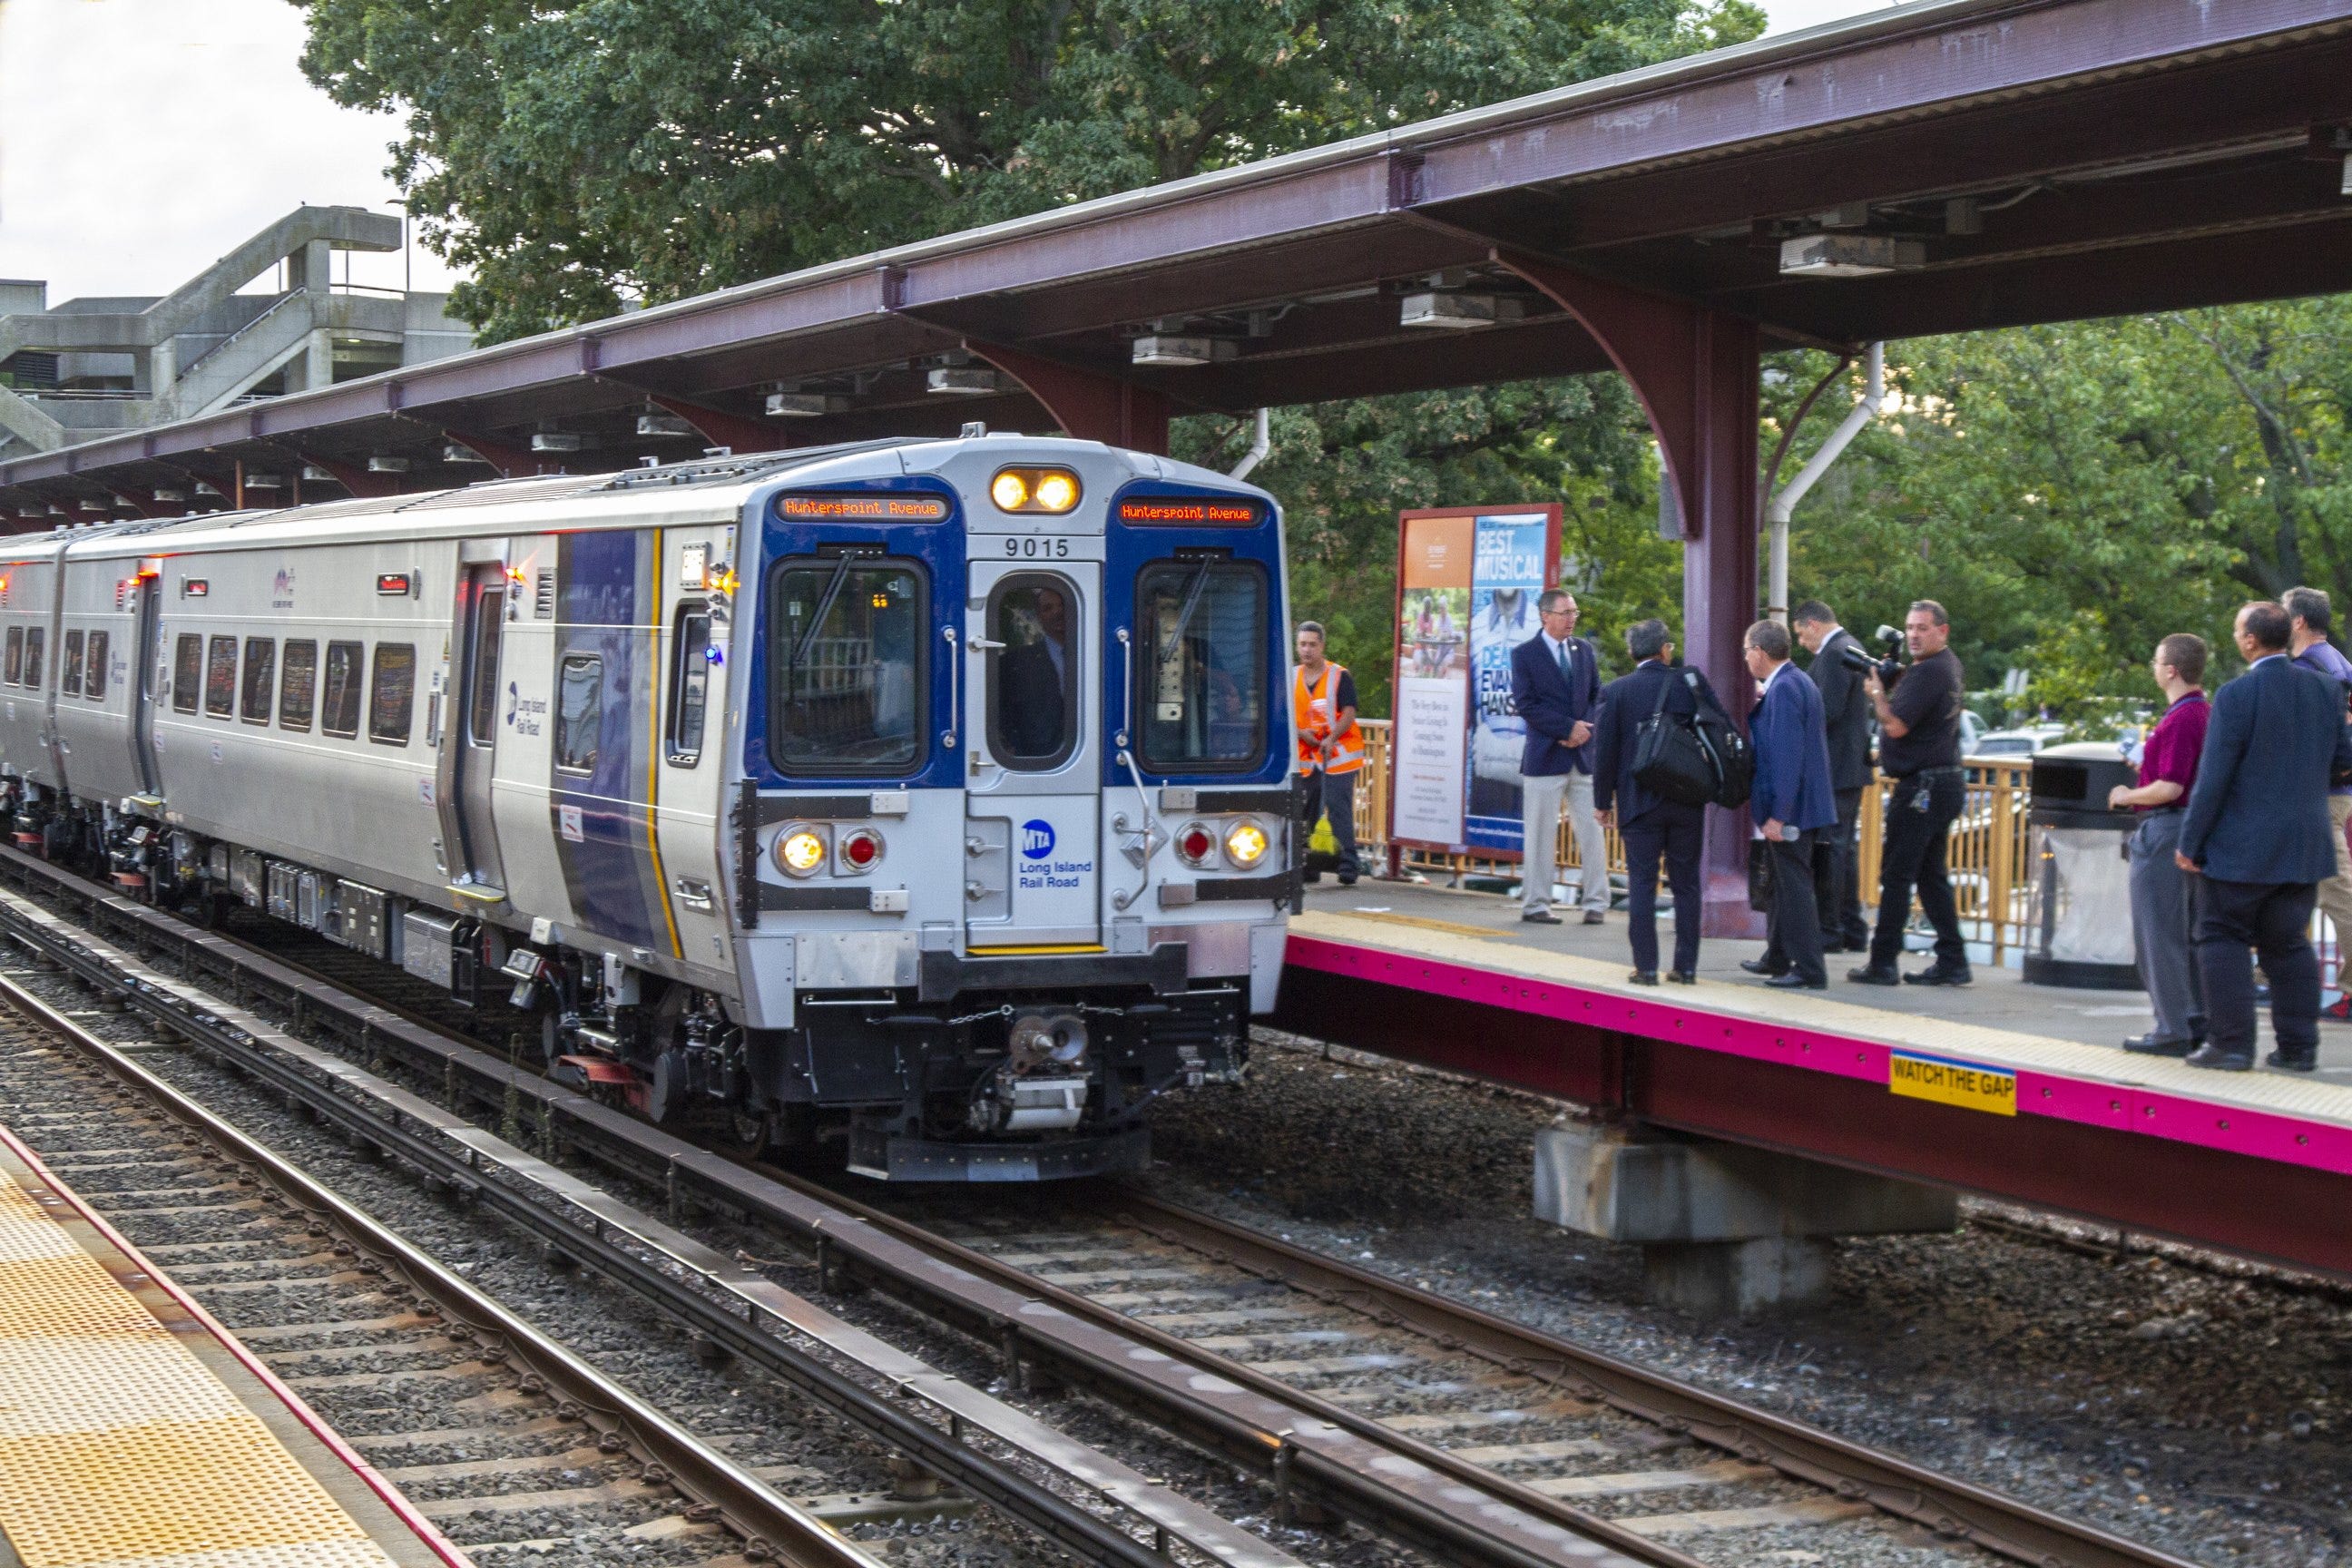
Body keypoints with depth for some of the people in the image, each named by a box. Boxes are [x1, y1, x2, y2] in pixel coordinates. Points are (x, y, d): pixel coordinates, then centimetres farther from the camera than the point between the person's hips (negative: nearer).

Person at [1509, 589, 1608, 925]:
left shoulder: (1585, 650, 12)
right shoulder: (1524, 654, -3)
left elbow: (1598, 695, 13)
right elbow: (1525, 704, -10)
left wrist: (1586, 728, -7)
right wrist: (1569, 727, -15)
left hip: (1585, 754, 4)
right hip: (1545, 756, -4)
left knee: (1593, 831, 3)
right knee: (1540, 835, 0)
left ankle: (1596, 904, 9)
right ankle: (1535, 904, 8)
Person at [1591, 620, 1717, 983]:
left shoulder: (1616, 691, -4)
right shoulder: (1692, 682, -1)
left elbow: (1605, 751, -3)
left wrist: (1603, 801, 6)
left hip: (1639, 803, -2)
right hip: (1689, 803, 2)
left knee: (1642, 885, 2)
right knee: (1686, 884, 9)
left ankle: (1646, 967, 1)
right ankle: (1686, 966, 11)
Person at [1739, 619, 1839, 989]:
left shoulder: (1783, 690, -18)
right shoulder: (1800, 683, 13)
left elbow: (1787, 757, -24)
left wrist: (1777, 815, -24)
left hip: (1790, 806, -10)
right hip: (1803, 804, 10)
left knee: (1794, 887, -5)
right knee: (1783, 884, 20)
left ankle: (1810, 971, -2)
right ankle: (1778, 958, 32)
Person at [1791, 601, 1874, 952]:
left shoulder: (1834, 653, -15)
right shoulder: (1852, 648, 17)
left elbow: (1828, 710, -23)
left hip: (1834, 769, -11)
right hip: (1853, 765, 11)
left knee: (1828, 848, -7)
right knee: (1846, 847, 14)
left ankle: (1829, 932, -5)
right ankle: (1853, 931, 18)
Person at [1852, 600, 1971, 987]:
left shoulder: (1929, 672, -17)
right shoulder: (1948, 664, 16)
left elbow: (1897, 725, -21)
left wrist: (1876, 691, -6)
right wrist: (1887, 681, 9)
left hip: (1922, 786, -10)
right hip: (1945, 782, 10)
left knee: (1896, 875, -6)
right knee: (1930, 874, 13)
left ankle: (1883, 962, -4)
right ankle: (1952, 961, 13)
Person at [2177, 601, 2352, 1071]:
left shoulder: (2236, 696, -15)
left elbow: (2213, 777, -15)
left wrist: (2190, 843, -9)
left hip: (2240, 847, -6)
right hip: (2304, 848, 6)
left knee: (2222, 939, 3)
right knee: (2289, 944, 13)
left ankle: (2231, 1043, 0)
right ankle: (2298, 1045, 13)